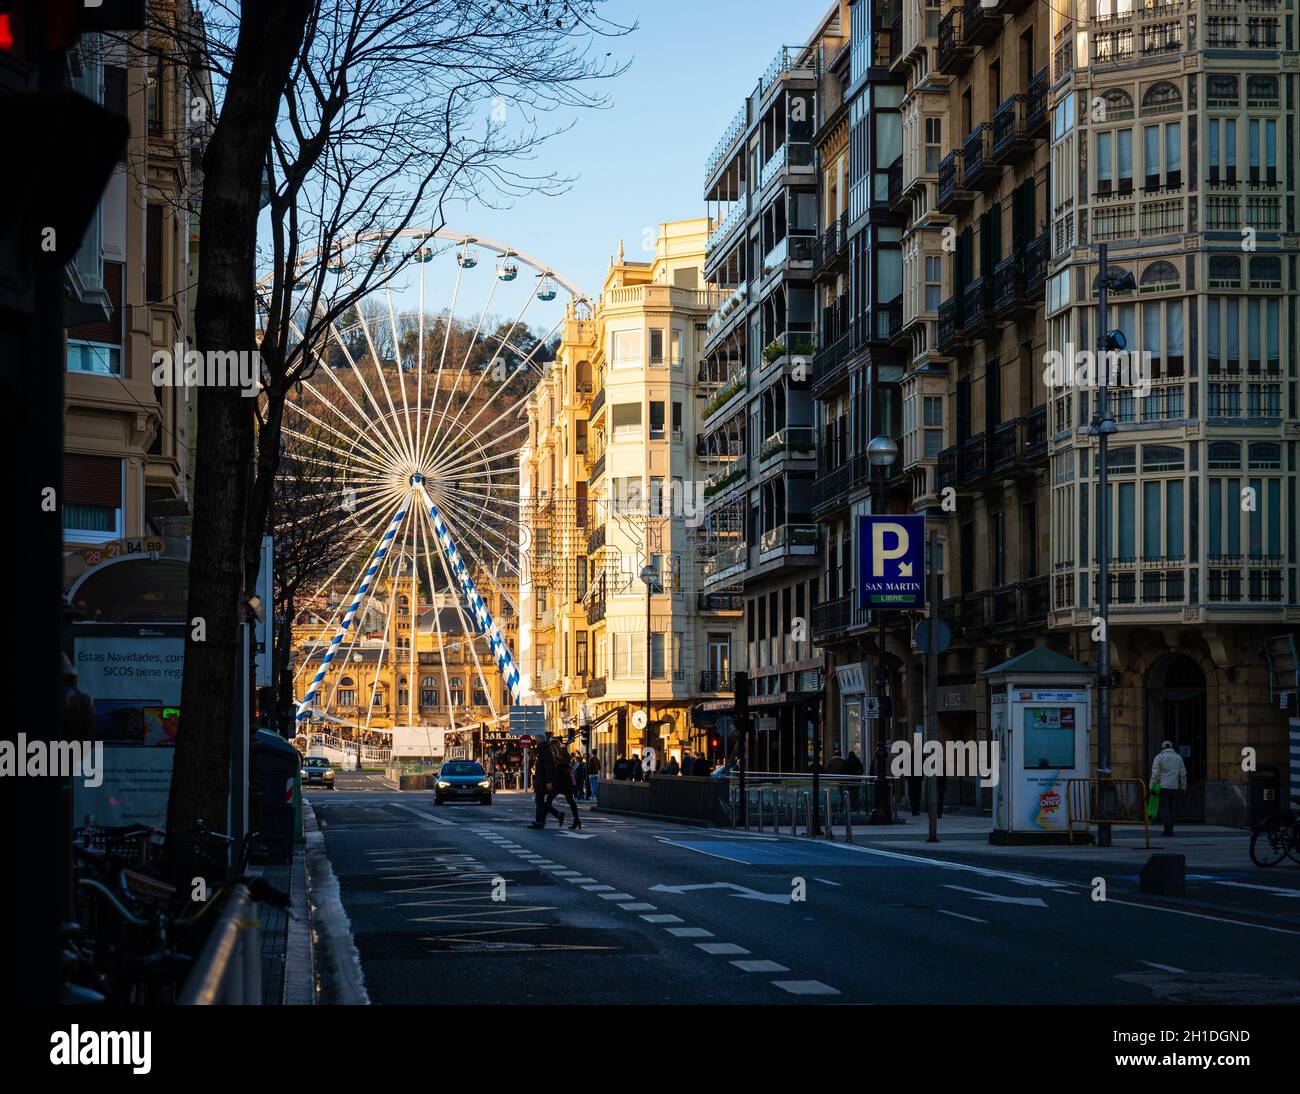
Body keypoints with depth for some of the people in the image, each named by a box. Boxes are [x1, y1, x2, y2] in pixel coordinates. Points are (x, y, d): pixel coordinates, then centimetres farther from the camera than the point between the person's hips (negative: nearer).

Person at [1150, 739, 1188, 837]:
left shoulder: (1159, 757, -2)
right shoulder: (1178, 757, 9)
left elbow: (1155, 773, -7)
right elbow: (1183, 774, 9)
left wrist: (1152, 787, -5)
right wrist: (1183, 788, 14)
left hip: (1162, 787, -3)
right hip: (1174, 788, 3)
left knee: (1164, 809, -4)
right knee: (1171, 809, 12)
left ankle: (1168, 829, -16)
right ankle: (1170, 830, 10)